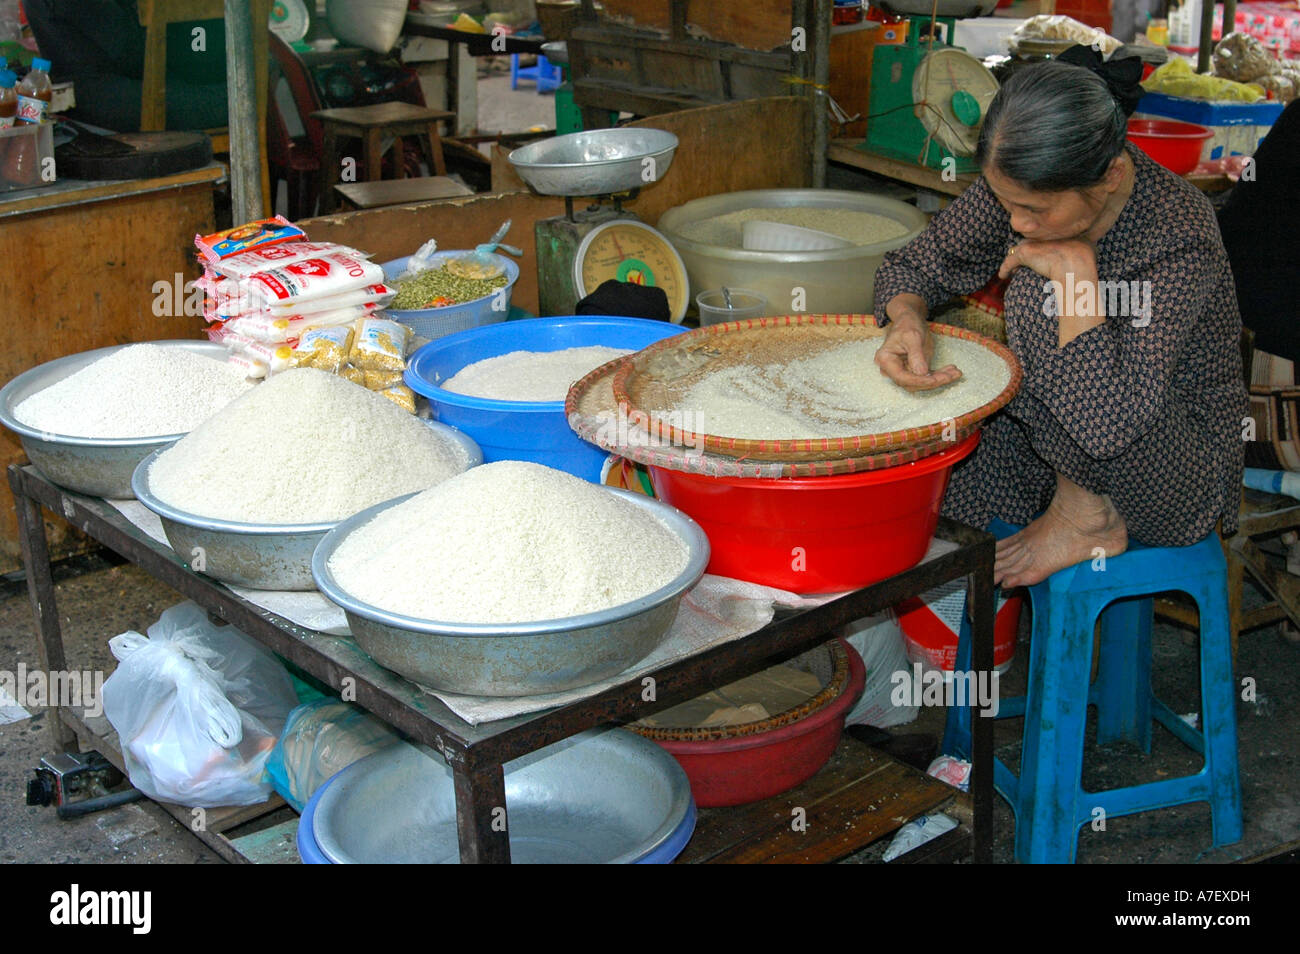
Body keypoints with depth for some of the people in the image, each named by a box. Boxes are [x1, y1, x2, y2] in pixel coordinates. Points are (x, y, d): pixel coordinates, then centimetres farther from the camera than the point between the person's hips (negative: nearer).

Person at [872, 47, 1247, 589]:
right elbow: (911, 267, 2)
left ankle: (1087, 516, -9)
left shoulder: (1178, 237, -29)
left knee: (1039, 293, -27)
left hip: (1179, 489, -5)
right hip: (1065, 450, 6)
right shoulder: (1023, 186, -11)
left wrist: (1074, 270, -33)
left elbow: (1111, 426, -37)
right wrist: (906, 319, -21)